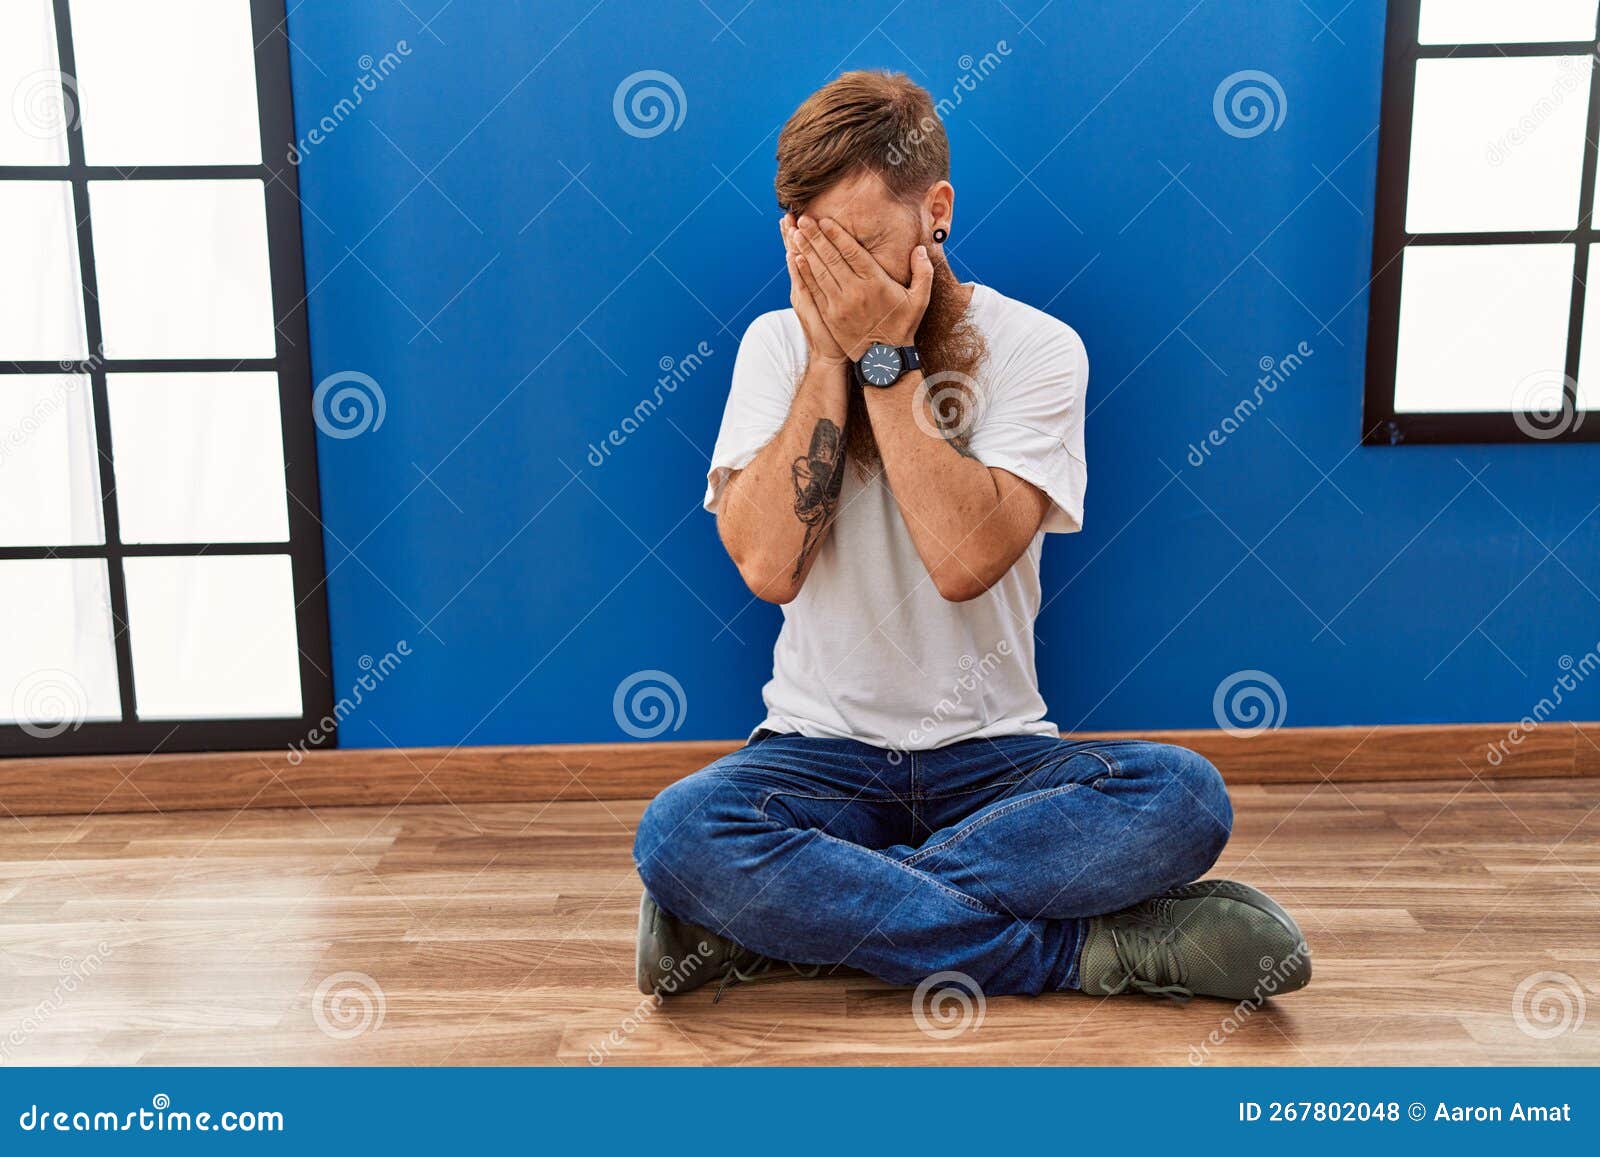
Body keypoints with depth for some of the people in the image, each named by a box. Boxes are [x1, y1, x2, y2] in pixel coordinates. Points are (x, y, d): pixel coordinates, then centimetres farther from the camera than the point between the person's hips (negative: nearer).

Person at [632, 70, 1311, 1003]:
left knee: (1183, 796, -28)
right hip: (822, 750, 1)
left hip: (994, 752, 0)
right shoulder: (778, 344, 1)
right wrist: (831, 359, -15)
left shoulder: (1036, 347, -4)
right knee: (678, 831, -31)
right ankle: (1086, 950, -22)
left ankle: (782, 914, -23)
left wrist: (883, 359, -17)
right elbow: (768, 566, -14)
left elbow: (964, 559, -19)